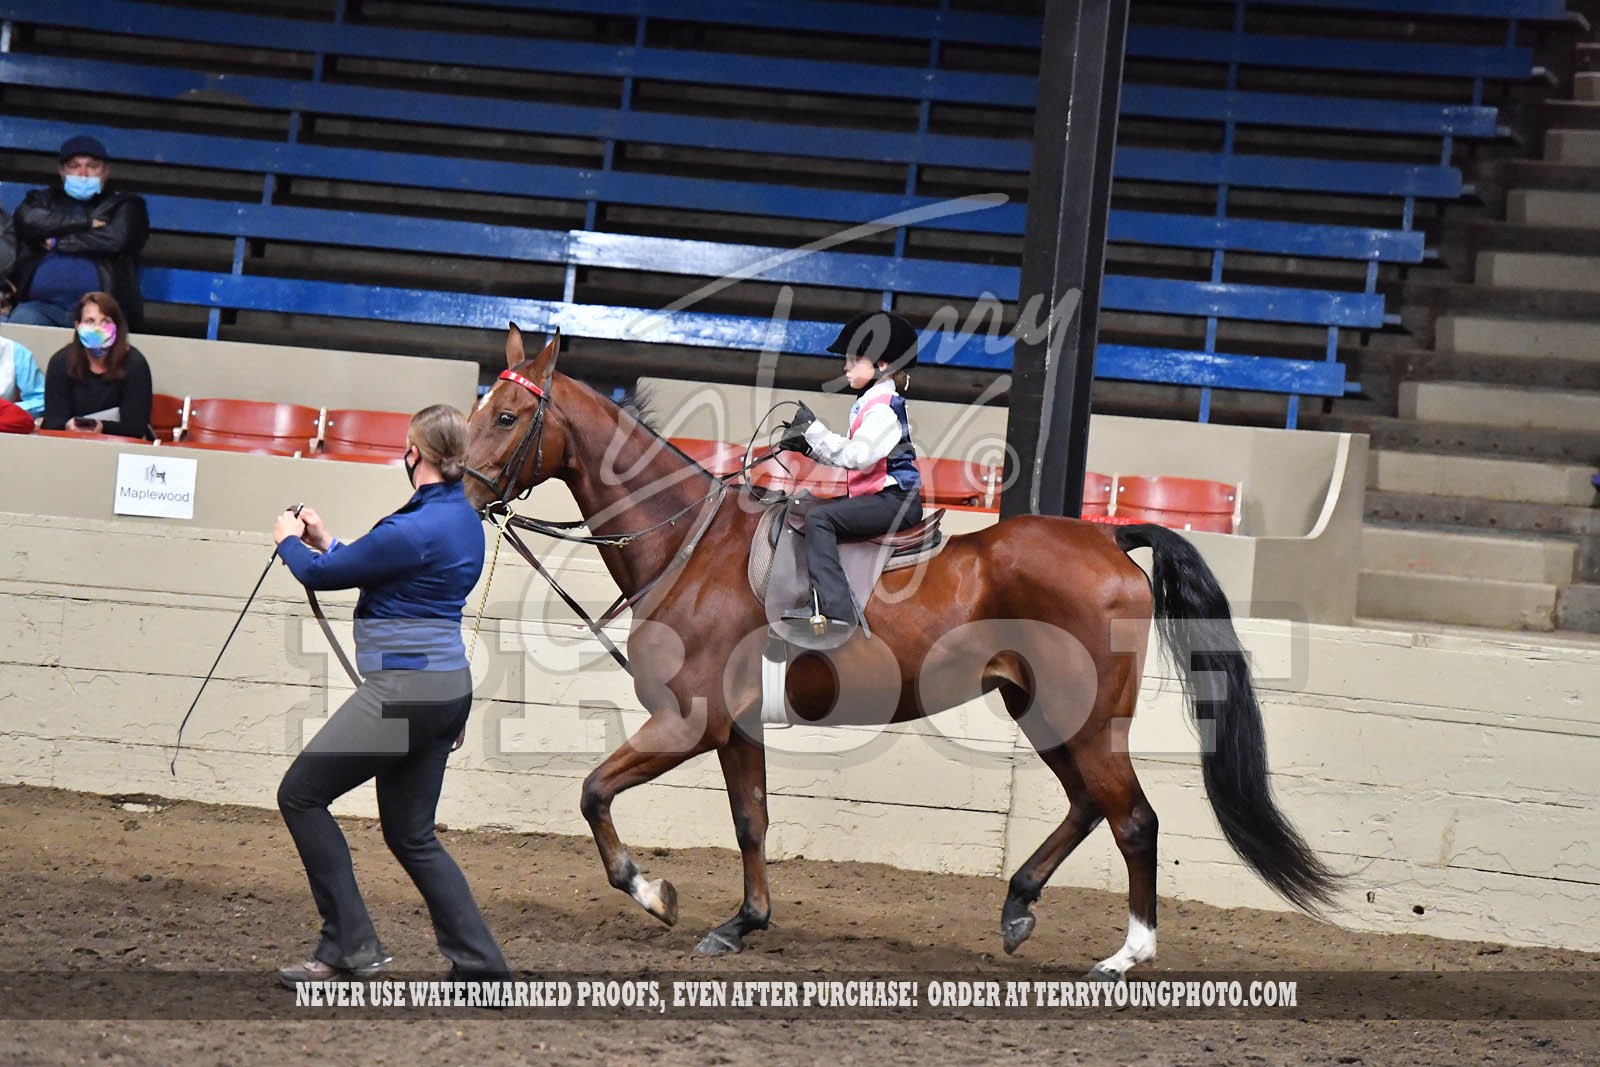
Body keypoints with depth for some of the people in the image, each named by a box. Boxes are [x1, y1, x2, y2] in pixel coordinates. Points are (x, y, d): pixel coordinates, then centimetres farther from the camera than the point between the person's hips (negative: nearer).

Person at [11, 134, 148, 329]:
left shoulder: (125, 205, 19)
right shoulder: (43, 199, 25)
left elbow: (116, 239, -3)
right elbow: (29, 220, 1)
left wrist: (57, 242, 4)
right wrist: (87, 223, 1)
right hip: (43, 306, 2)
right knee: (23, 318, -32)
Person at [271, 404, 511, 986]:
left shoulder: (415, 530, -19)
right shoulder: (464, 519, 10)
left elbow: (322, 574, -10)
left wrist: (290, 542, 11)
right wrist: (325, 542, 31)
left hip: (404, 691, -9)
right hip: (447, 686, 9)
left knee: (300, 794, 2)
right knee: (410, 834, 16)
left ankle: (350, 944, 1)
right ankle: (480, 963, 12)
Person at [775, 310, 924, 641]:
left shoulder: (884, 407, -14)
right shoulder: (869, 403, 18)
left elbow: (856, 455, -25)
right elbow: (847, 454, 21)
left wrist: (814, 428, -21)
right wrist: (806, 445, 9)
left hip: (895, 499, -11)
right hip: (876, 496, 11)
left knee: (820, 518, -24)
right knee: (806, 512, 16)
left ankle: (835, 610, -33)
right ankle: (822, 601, 10)